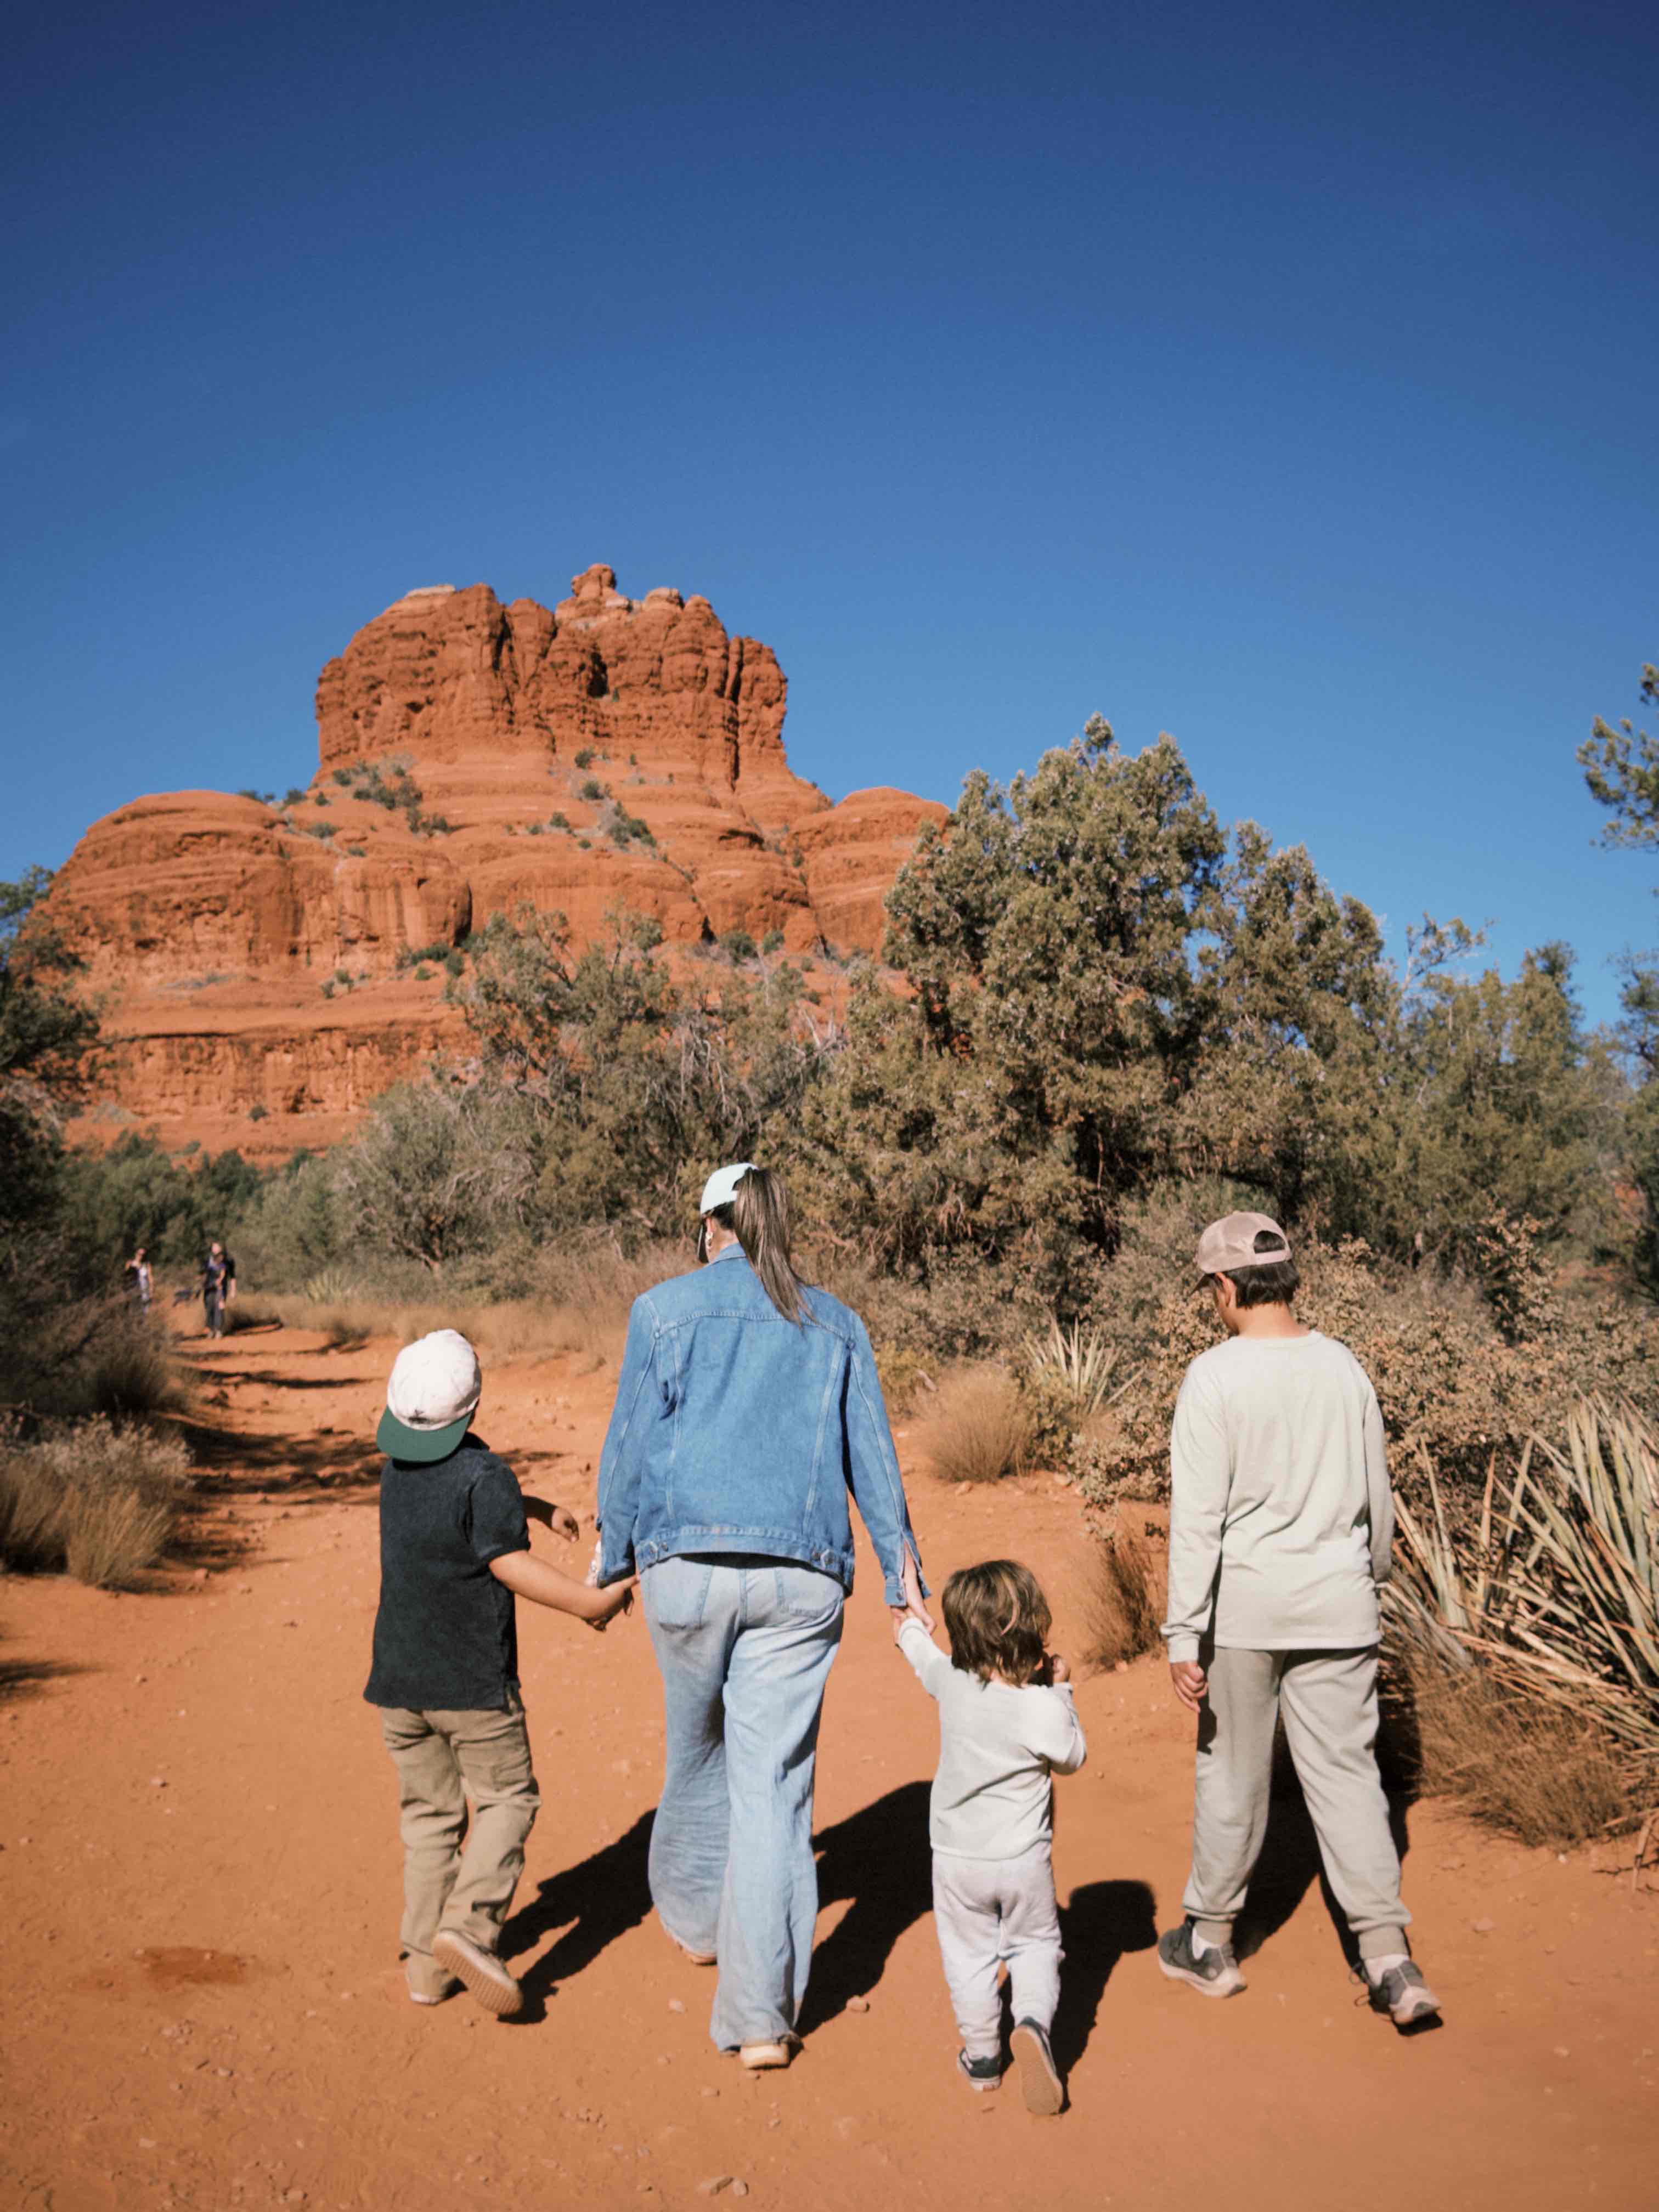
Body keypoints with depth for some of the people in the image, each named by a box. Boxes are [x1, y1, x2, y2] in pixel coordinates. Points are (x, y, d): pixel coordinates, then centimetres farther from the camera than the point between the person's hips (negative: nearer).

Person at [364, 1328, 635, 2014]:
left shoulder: (396, 1468, 6)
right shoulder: (484, 1476, -18)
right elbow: (511, 1565, -21)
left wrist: (537, 1507, 29)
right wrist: (592, 1603, -16)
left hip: (399, 1677, 6)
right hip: (473, 1682, -6)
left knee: (430, 1813, 15)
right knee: (506, 1800, 9)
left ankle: (425, 1962, 17)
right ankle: (468, 1925, -9)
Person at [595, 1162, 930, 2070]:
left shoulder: (667, 1308, 2)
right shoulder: (836, 1325, 10)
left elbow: (632, 1447, 1)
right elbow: (873, 1462, 9)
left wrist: (611, 1565, 11)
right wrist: (905, 1582, 13)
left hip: (690, 1561, -1)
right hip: (801, 1577, 1)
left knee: (696, 1750, 22)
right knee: (774, 1783, 3)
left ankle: (694, 1917, 43)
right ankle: (761, 2016, 4)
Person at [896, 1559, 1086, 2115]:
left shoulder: (951, 1684, -14)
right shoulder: (1045, 1710, -25)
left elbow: (927, 1657, 11)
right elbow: (1072, 1758, -4)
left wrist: (910, 1630, 34)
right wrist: (1061, 1689, 0)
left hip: (958, 1860, 2)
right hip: (1024, 1862, -2)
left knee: (968, 1954, 19)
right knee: (1034, 1946, 18)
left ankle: (981, 2056, 26)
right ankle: (1033, 2022, -5)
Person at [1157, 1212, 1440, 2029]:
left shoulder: (1214, 1376, -14)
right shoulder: (1343, 1366, 1)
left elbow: (1197, 1515, -16)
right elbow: (1375, 1494, 12)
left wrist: (1182, 1634, -13)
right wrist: (1373, 1574, 29)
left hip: (1244, 1603, -3)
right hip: (1338, 1602, 4)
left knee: (1232, 1771, 10)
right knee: (1346, 1770, 10)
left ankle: (1210, 1941, 26)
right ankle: (1388, 1956, 6)